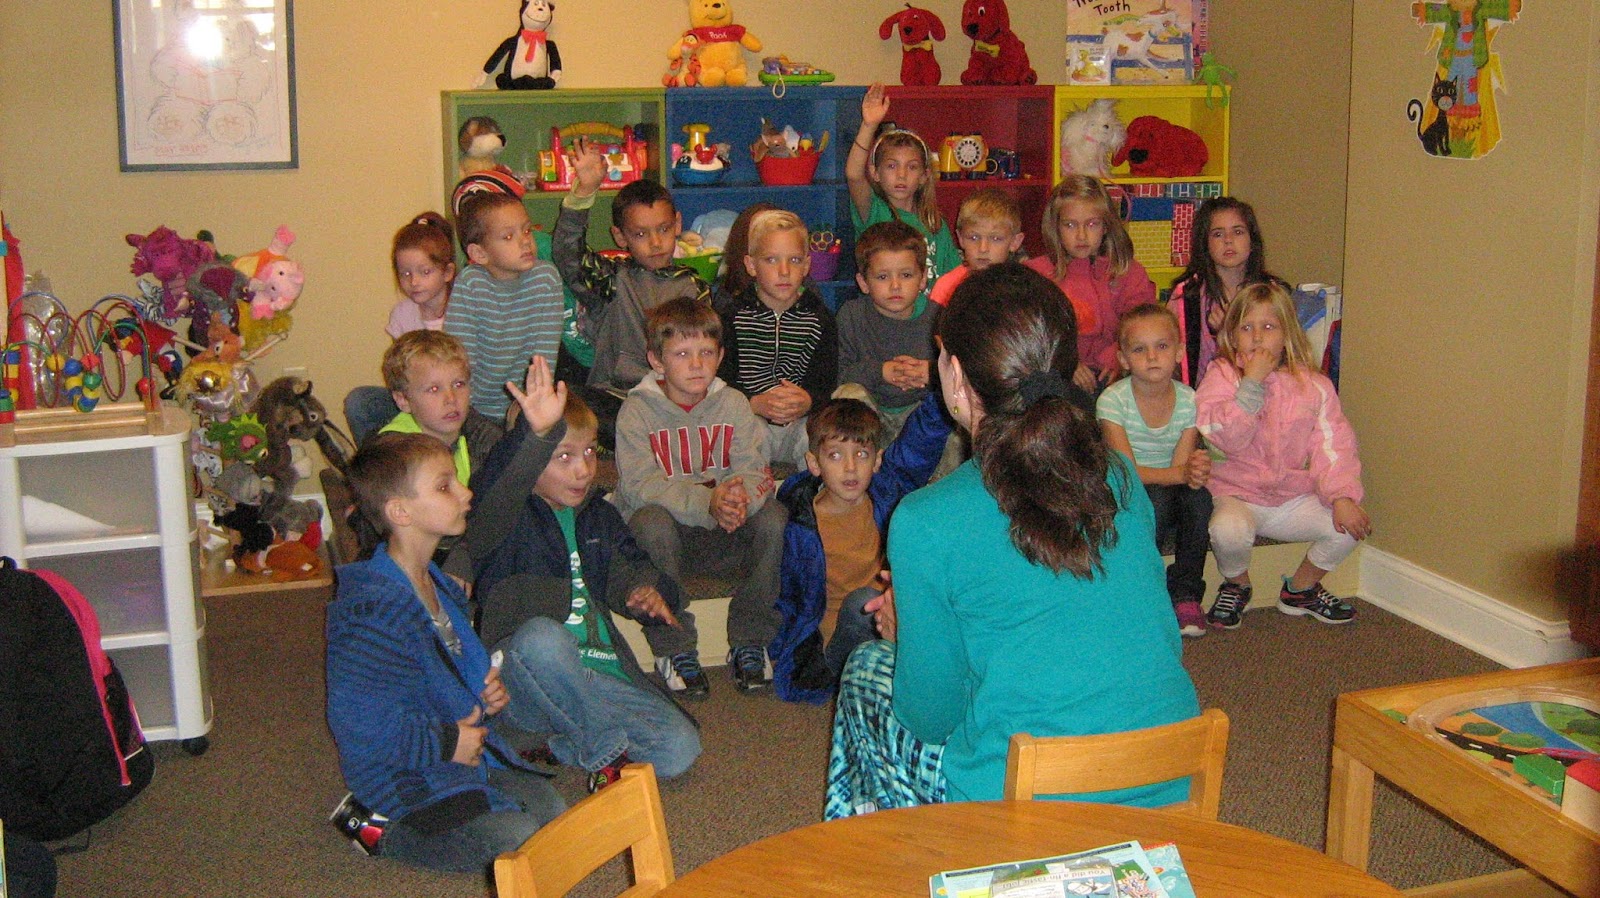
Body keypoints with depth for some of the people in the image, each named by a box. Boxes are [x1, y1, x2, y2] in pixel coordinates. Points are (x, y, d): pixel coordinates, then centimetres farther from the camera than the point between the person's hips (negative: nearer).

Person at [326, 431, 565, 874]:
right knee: (518, 839, -19)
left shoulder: (438, 588, 8)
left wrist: (483, 695, 4)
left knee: (552, 808, 4)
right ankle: (383, 831, -3)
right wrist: (446, 744, -20)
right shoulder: (376, 611, -25)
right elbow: (357, 721, -30)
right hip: (405, 782, -9)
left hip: (459, 751, 9)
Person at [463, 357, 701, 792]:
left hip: (600, 679, 4)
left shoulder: (599, 516, 19)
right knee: (542, 634, -40)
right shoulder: (507, 517, -2)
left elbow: (628, 568, 17)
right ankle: (608, 753, -20)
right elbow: (490, 498, -25)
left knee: (680, 748, -19)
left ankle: (565, 744, -1)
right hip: (522, 674, -4)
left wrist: (648, 593, -10)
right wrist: (536, 435, -45)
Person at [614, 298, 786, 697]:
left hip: (724, 519, 3)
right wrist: (707, 502, -38)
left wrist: (739, 498, -38)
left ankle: (750, 641, -10)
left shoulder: (733, 403, 0)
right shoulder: (637, 410, -10)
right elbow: (638, 484, -23)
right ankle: (674, 648, -18)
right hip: (661, 512, -3)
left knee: (773, 519, -25)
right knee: (654, 526, -37)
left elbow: (752, 470, -11)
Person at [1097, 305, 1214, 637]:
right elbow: (1127, 472, -21)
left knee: (1199, 495, -30)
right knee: (1156, 498, -35)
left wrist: (1194, 472, -37)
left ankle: (1186, 594, -15)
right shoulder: (1113, 400, -16)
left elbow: (1181, 467, -12)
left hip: (1171, 492, 3)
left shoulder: (1188, 400, -6)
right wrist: (1182, 473, -35)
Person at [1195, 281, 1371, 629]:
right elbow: (1226, 437, -19)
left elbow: (1332, 445, -2)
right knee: (1228, 530, -35)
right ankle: (1236, 585, 3)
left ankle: (1301, 588, 12)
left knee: (1350, 525, -18)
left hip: (1294, 497, 3)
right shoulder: (1221, 377, -4)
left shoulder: (1313, 385, 5)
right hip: (1235, 495, -3)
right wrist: (1252, 383, -22)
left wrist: (1343, 496, -16)